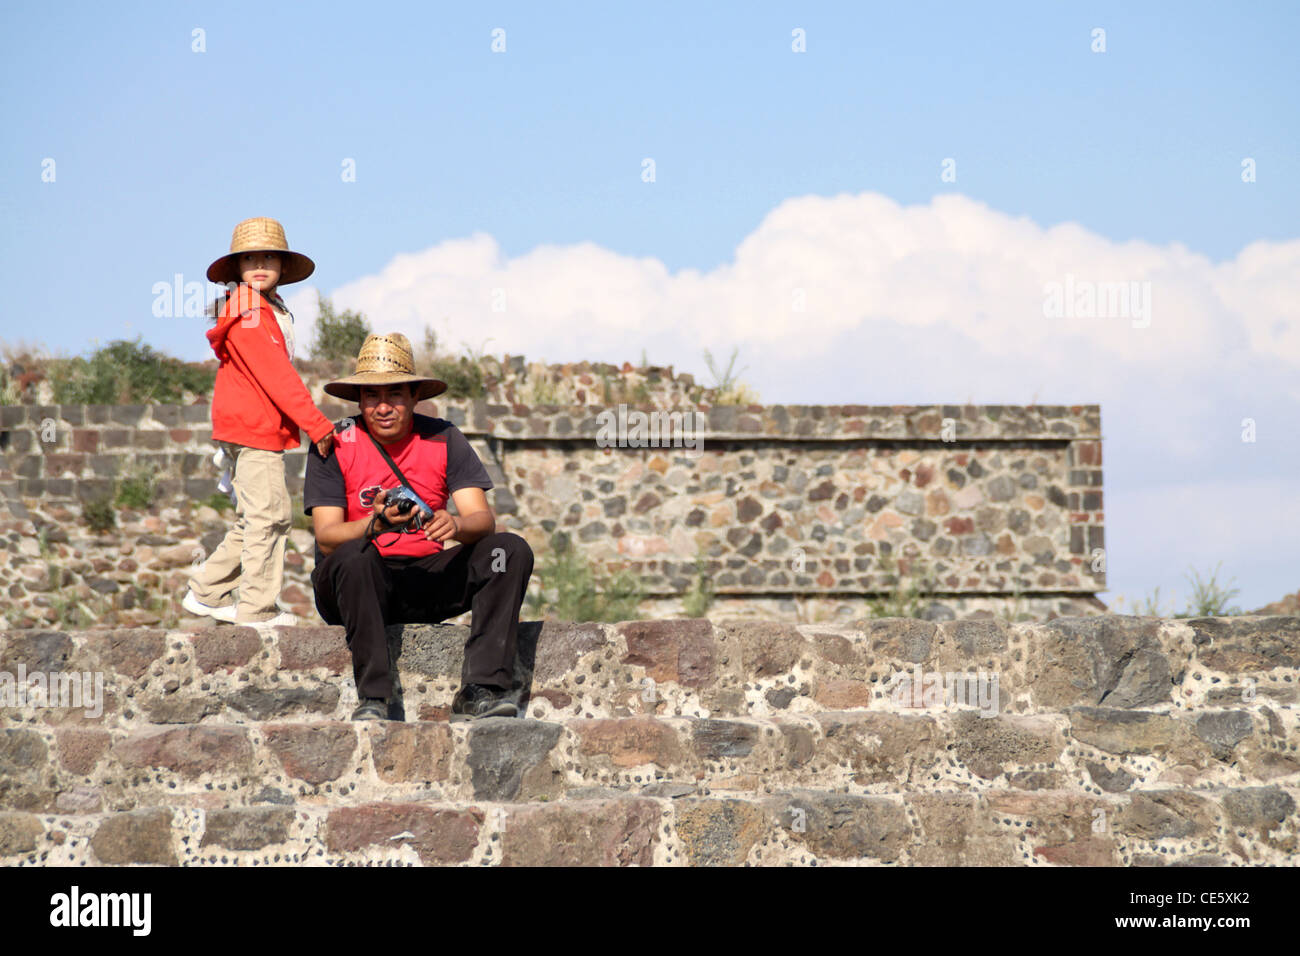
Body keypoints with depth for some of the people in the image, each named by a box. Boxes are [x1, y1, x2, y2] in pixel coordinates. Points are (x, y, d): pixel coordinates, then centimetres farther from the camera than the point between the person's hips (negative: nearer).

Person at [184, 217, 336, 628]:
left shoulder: (271, 312, 18)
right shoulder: (247, 315, -13)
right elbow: (275, 375, -19)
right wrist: (316, 423, -20)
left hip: (261, 429, 10)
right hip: (254, 428, -10)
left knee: (254, 519, 15)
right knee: (269, 514, -8)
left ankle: (206, 593, 21)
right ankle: (259, 607, -4)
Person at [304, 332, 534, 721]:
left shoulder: (443, 439, 2)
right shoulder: (334, 445, -6)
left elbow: (483, 520, -8)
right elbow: (326, 539, -15)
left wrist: (455, 525, -32)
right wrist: (376, 525, -36)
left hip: (425, 580, 3)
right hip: (361, 586, -3)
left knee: (511, 549, -17)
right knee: (355, 556, -36)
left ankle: (479, 691, -29)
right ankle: (372, 699, -35)